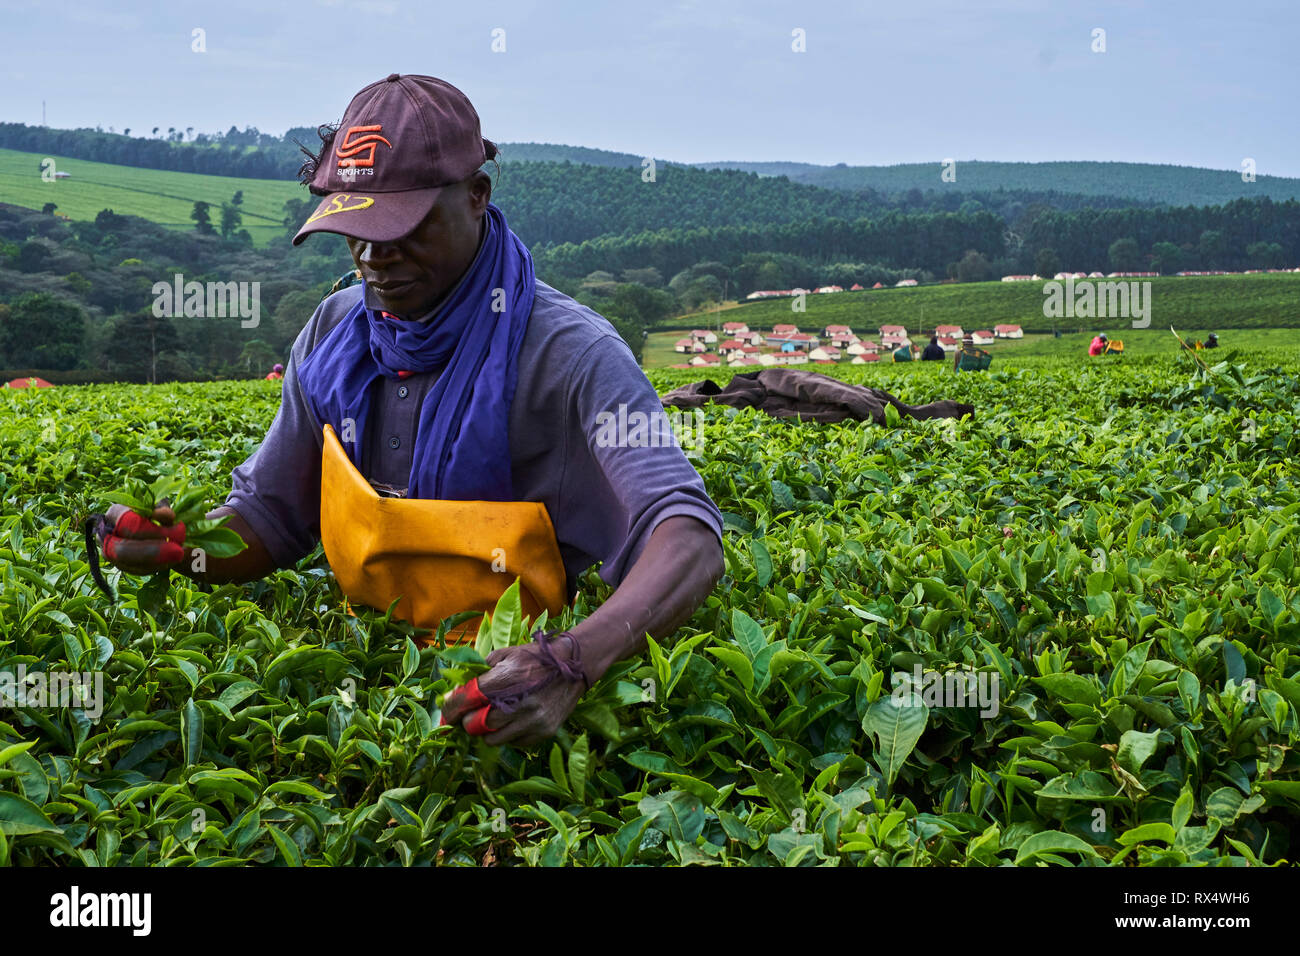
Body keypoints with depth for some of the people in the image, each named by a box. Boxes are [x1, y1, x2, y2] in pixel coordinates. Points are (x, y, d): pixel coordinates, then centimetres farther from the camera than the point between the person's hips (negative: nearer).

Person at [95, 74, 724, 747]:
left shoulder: (567, 353, -17)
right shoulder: (333, 333, 4)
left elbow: (689, 537, -29)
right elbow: (269, 517, 11)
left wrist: (570, 662, -48)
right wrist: (177, 546, -13)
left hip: (506, 686, -5)